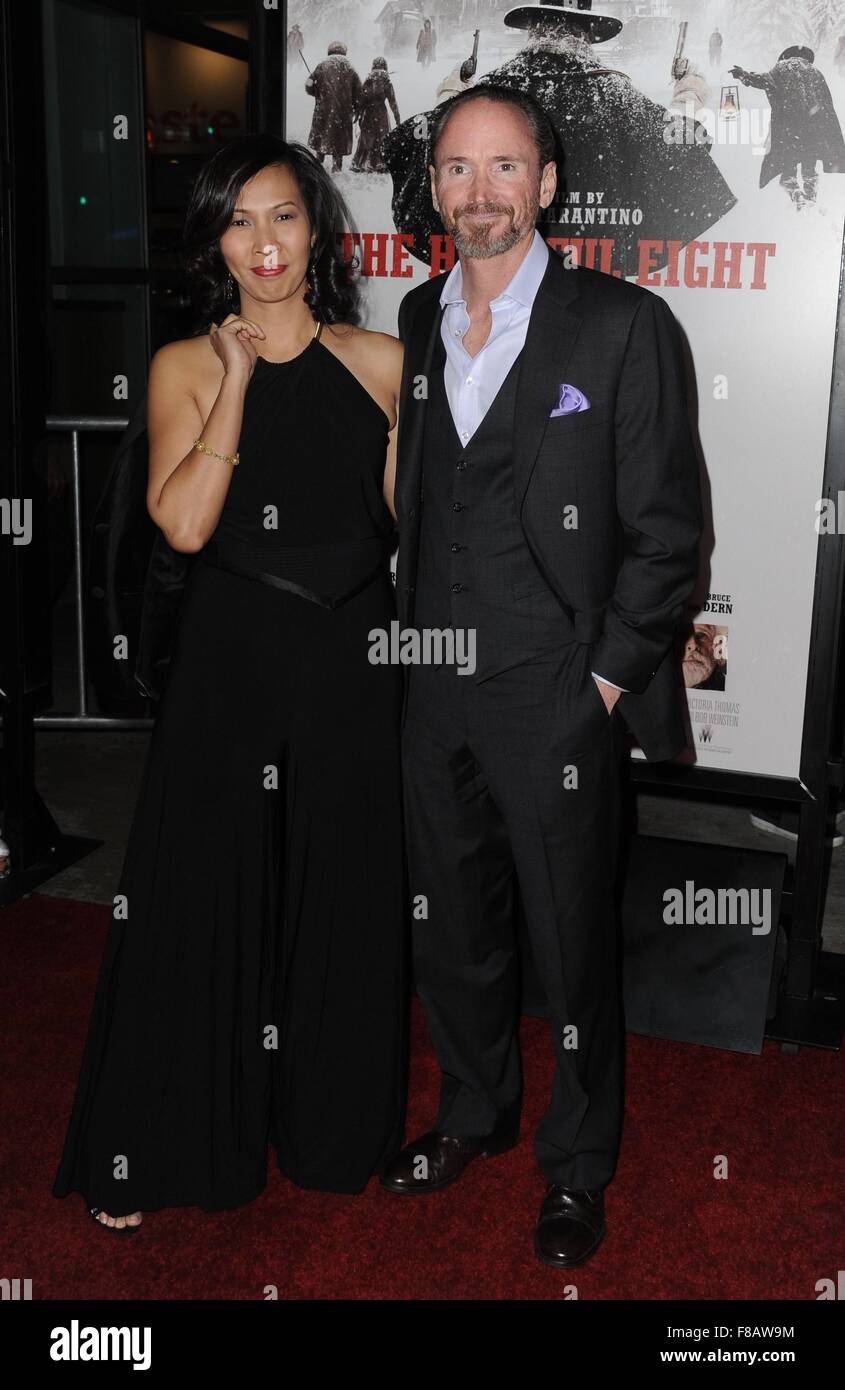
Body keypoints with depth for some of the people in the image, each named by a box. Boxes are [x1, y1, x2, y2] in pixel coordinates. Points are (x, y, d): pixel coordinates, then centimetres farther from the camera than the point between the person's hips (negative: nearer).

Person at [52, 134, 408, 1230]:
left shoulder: (381, 363, 4)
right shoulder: (186, 366, 1)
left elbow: (415, 524, 6)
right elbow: (184, 522, -14)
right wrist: (237, 377, -12)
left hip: (355, 671, 1)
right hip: (228, 668, -1)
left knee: (344, 905, 12)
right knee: (201, 901, 5)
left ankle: (330, 1129, 34)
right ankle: (155, 1150, 25)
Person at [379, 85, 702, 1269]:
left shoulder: (622, 326, -7)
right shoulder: (413, 321, 9)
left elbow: (667, 529, -7)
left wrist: (607, 677, -10)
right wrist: (409, 637, 9)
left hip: (557, 697, -5)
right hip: (435, 691, 5)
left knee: (573, 943, 8)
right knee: (450, 928, 18)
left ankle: (579, 1165, 30)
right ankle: (476, 1113, 41)